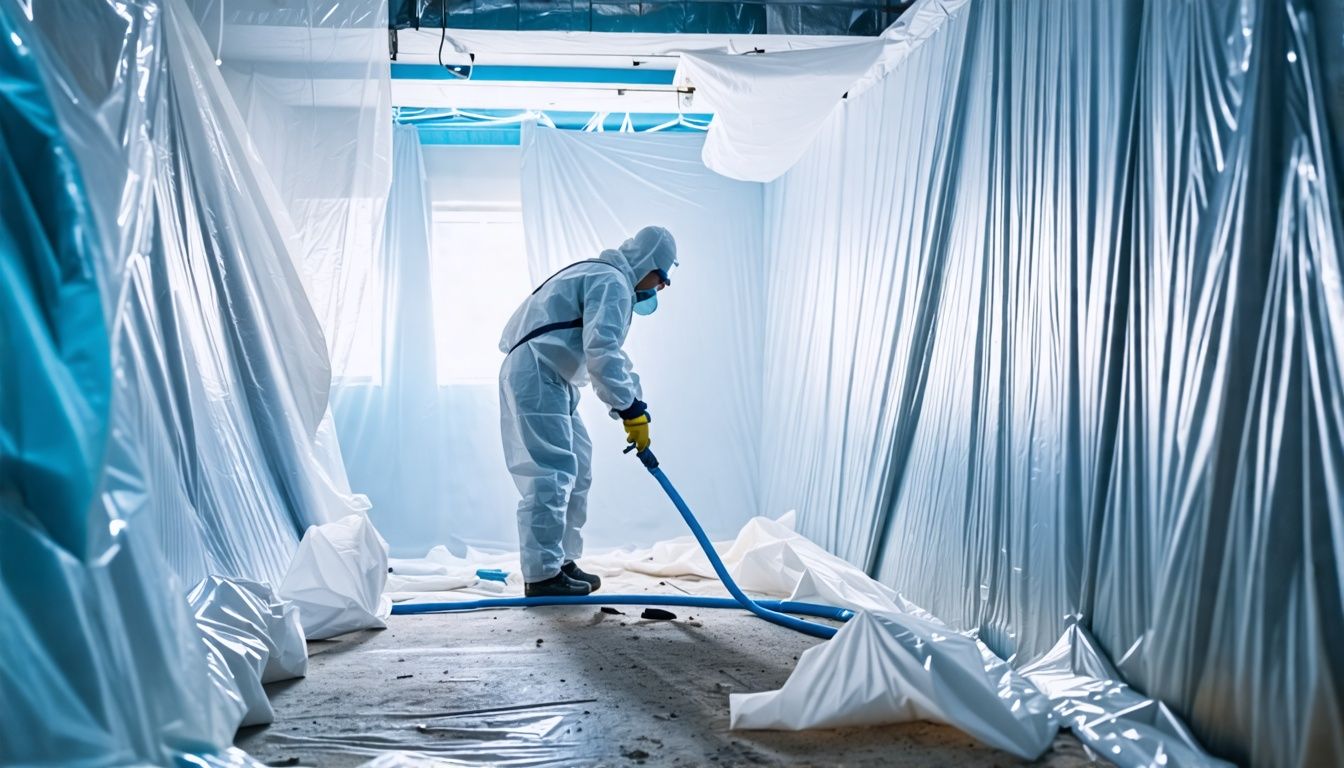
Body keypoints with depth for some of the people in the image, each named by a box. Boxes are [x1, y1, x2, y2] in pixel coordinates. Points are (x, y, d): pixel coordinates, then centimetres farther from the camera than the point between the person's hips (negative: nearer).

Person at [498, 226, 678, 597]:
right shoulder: (613, 282, -11)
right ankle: (542, 574, -10)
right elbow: (601, 352, -24)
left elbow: (612, 354, 26)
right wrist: (632, 410, -21)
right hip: (536, 375, -11)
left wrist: (635, 407, 19)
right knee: (551, 473, -13)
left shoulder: (600, 277, 24)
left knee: (576, 470, 14)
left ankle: (561, 561, 20)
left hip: (549, 380, 11)